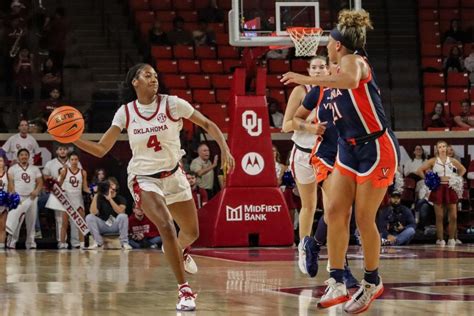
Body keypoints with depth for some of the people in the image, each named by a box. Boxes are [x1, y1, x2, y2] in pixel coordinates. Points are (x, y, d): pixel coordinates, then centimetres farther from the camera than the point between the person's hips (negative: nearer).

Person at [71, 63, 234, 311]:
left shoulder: (171, 104, -11)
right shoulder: (125, 112, -8)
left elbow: (208, 125, -5)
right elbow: (101, 149, -5)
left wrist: (225, 150, -19)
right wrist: (73, 138, -20)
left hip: (173, 175, 3)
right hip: (144, 179, -2)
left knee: (192, 232, 16)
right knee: (166, 226, -26)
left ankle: (179, 249, 56)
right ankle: (184, 290, -20)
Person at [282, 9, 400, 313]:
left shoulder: (354, 60, -14)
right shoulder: (339, 72, 12)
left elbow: (350, 80, -39)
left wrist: (306, 79, -37)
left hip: (376, 149, -8)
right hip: (349, 149, 8)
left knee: (364, 218, -2)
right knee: (335, 212, -2)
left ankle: (372, 282, 15)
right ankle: (337, 283, 1)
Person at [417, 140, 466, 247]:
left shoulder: (452, 161, 8)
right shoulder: (433, 161, 2)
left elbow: (463, 169, 22)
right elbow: (420, 170, 3)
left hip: (450, 188, 2)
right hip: (438, 189, -2)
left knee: (453, 216, -2)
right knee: (439, 217, -1)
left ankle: (451, 239, 10)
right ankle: (440, 240, 4)